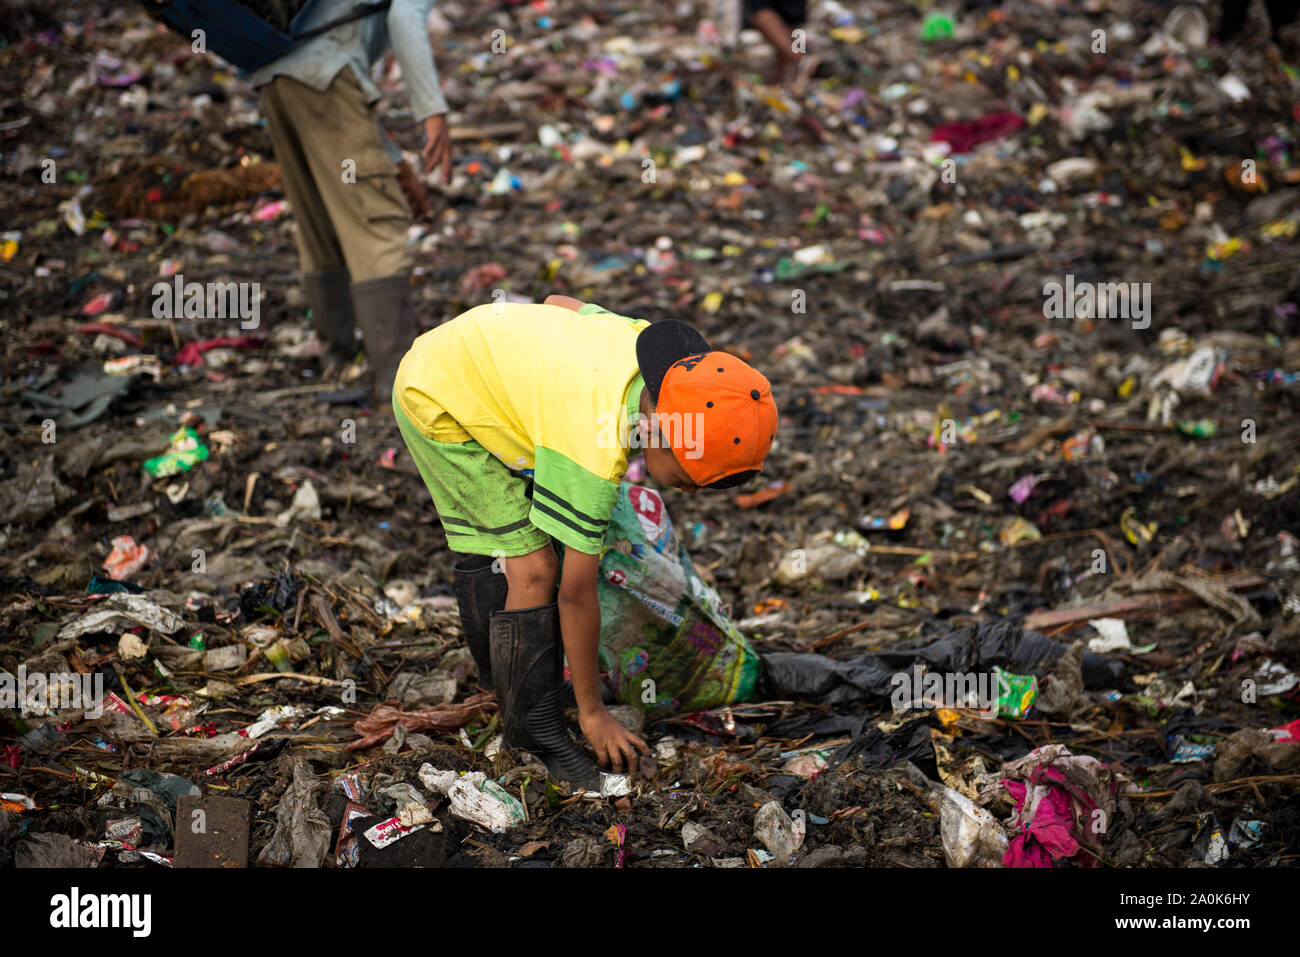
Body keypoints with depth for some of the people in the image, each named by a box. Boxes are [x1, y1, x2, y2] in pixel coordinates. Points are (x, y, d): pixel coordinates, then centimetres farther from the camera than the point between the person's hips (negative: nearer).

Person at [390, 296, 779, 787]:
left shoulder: (650, 341, -14)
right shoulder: (592, 456, -34)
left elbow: (559, 301, 7)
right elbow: (576, 593, -24)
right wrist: (592, 712, -13)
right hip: (437, 406, -9)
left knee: (485, 551, 22)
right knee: (532, 570, -12)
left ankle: (501, 679, 40)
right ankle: (536, 732, 1)